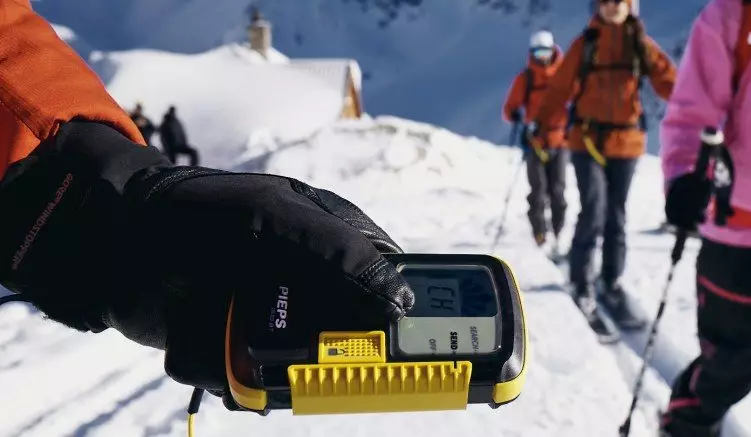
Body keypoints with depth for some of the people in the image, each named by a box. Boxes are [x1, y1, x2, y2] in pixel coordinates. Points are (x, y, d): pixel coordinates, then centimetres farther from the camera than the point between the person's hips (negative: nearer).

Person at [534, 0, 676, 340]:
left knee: (616, 218, 10)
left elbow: (667, 80, -9)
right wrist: (540, 125, -6)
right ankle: (582, 288, 5)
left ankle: (612, 287, 25)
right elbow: (560, 87, 0)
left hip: (626, 140, 2)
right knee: (594, 214, -10)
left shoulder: (641, 44, 3)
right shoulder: (585, 44, 1)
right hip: (588, 140, -2)